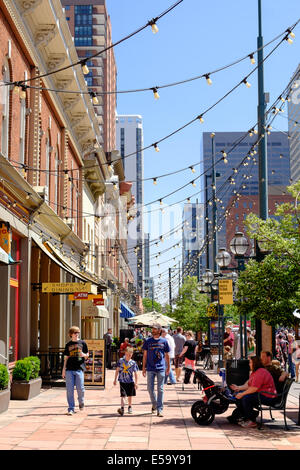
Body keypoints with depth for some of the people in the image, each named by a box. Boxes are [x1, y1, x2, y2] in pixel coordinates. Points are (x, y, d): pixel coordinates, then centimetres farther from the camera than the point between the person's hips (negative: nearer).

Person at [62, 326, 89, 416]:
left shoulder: (82, 343, 7)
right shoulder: (68, 345, 12)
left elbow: (87, 355, 12)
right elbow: (66, 358, 15)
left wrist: (84, 355, -11)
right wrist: (64, 369, 9)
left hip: (79, 369, -1)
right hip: (69, 369, 1)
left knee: (80, 388, -6)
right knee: (69, 389, -2)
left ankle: (81, 402, 24)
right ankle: (71, 408, 4)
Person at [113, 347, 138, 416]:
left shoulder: (133, 363, -3)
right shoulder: (121, 361, -2)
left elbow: (135, 373, 0)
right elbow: (117, 370, 6)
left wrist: (136, 383, -3)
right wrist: (115, 379, 7)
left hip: (130, 381, 1)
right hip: (122, 381, -1)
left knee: (130, 395, 11)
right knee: (123, 395, -11)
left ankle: (130, 407, 28)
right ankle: (122, 408, -18)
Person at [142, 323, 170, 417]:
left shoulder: (164, 341, 4)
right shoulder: (147, 341, 4)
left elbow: (167, 355, 11)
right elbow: (145, 355, 8)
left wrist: (168, 368, 12)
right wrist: (144, 368, 4)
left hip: (161, 369, -1)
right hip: (150, 369, 1)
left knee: (160, 389, -1)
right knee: (150, 388, 4)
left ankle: (159, 409, 2)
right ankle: (154, 405, 28)